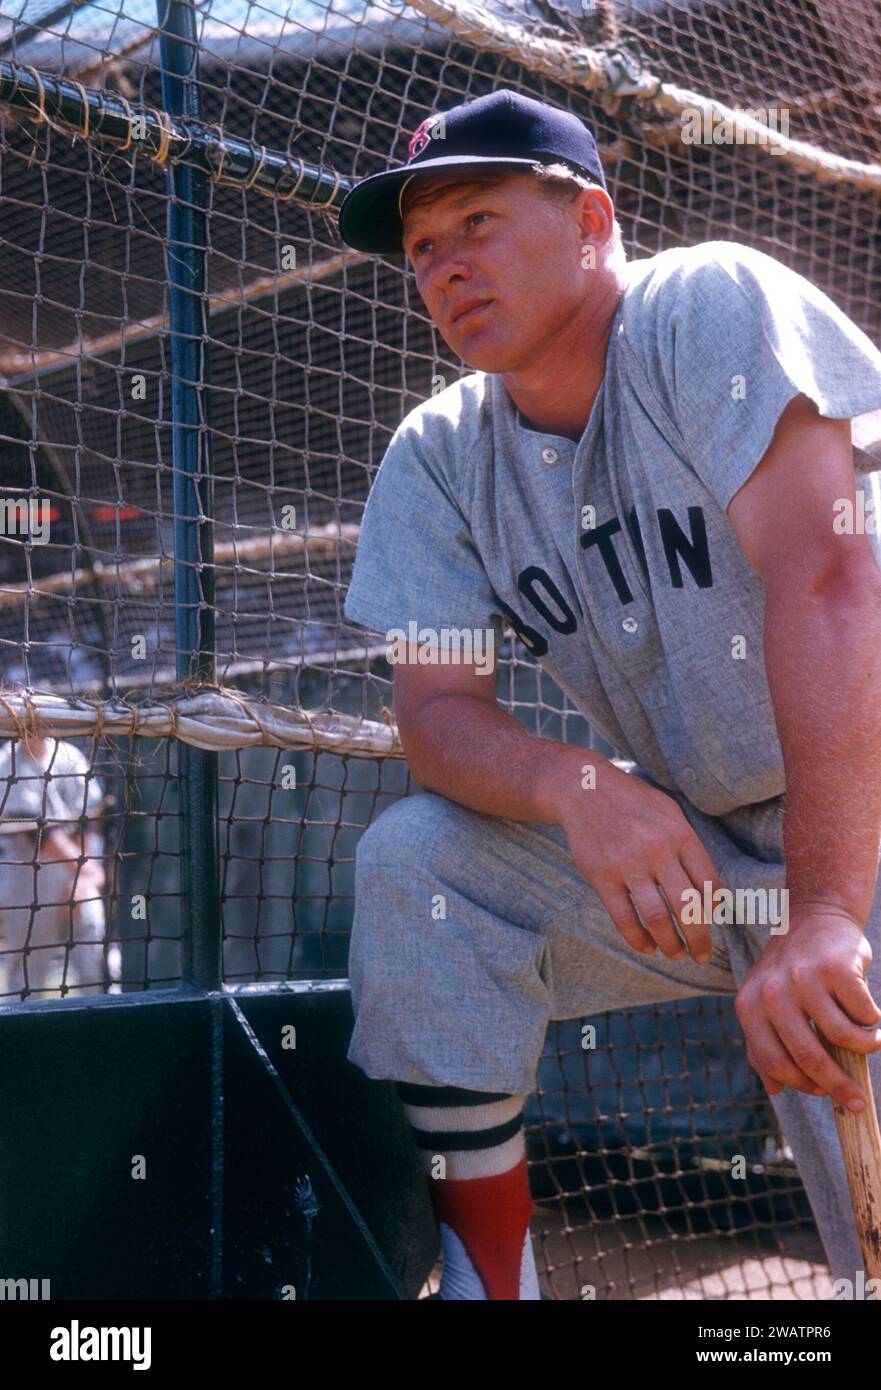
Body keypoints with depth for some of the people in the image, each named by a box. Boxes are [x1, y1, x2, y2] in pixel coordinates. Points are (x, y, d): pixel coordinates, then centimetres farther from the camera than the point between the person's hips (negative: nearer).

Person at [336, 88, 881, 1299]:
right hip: (690, 850, 5)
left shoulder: (707, 306, -15)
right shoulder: (438, 459, 2)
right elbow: (435, 710, -5)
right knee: (413, 859, -14)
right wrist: (574, 787, -29)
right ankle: (488, 1276, -5)